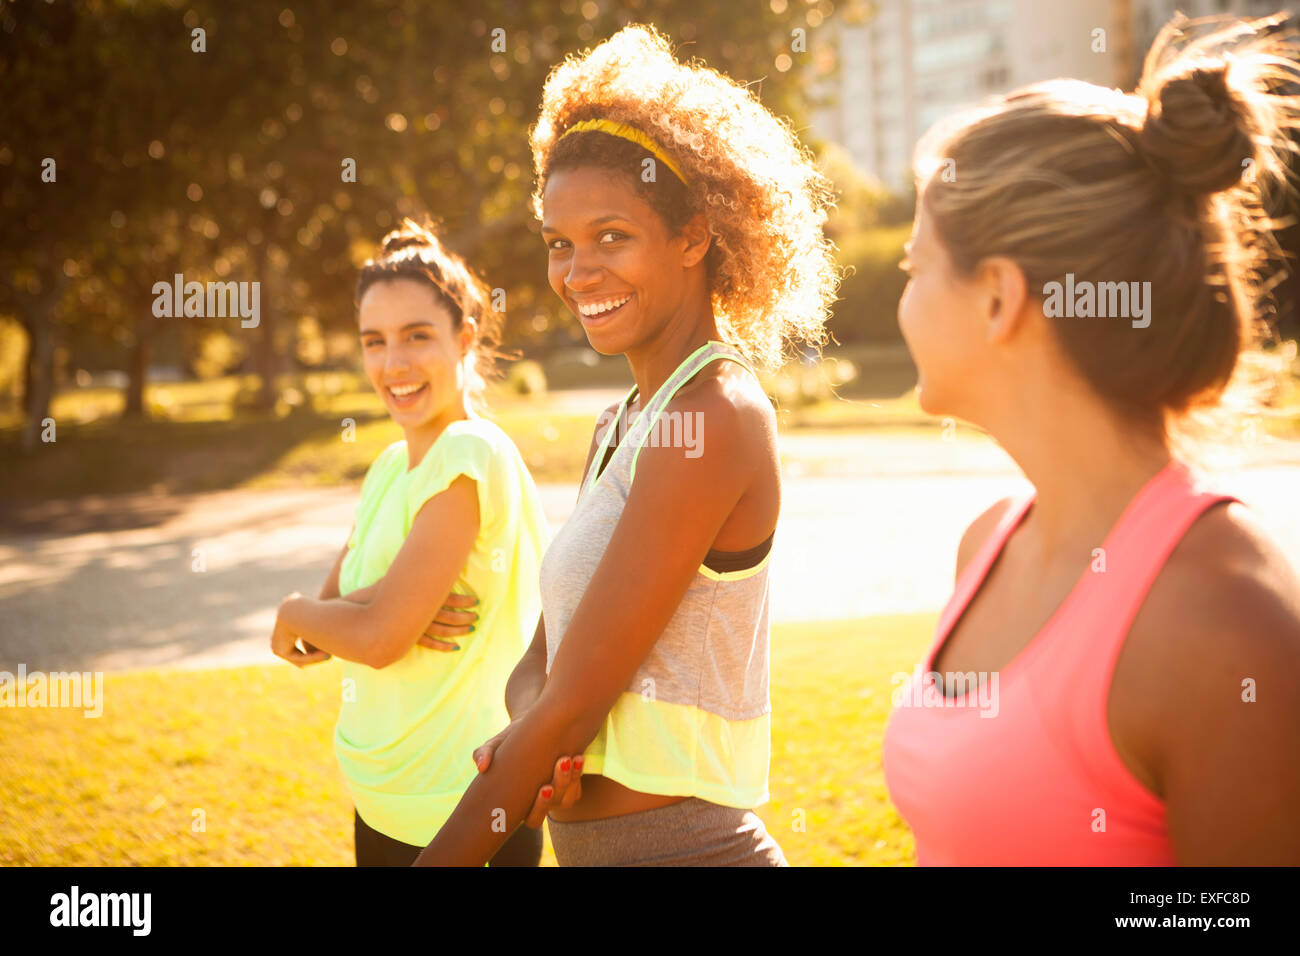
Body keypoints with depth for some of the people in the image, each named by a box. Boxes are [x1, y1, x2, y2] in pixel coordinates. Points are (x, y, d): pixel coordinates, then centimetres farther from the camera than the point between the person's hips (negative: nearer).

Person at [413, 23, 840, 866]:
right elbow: (541, 664, 8)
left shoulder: (712, 417, -18)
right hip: (591, 843, 8)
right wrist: (522, 744, -13)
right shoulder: (623, 426, 9)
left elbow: (574, 701, -19)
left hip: (679, 845, -8)